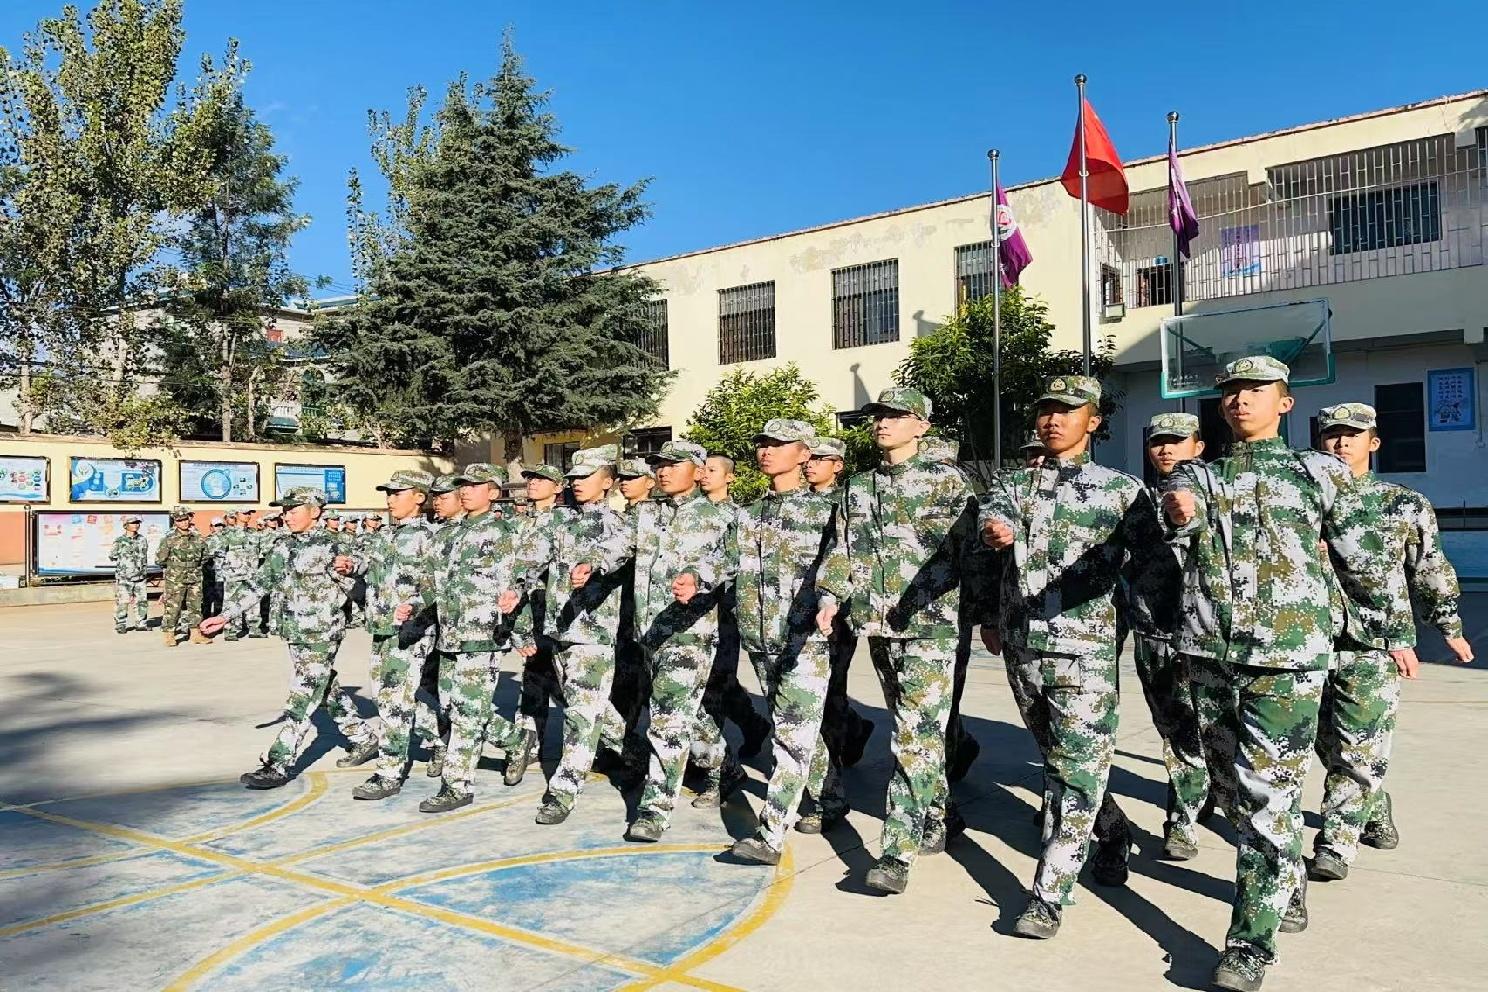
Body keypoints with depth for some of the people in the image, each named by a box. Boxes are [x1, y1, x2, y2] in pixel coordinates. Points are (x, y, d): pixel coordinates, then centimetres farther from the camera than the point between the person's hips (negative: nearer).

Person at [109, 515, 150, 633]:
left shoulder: (142, 539, 8)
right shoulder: (119, 541, -5)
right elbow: (112, 556, 5)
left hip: (139, 577, 4)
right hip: (124, 578, -4)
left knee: (142, 601, 6)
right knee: (122, 602, -3)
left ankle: (141, 624, 18)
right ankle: (120, 625, 8)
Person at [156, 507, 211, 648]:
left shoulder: (198, 538, 5)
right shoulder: (169, 539, -7)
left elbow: (205, 556, 19)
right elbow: (159, 560, -3)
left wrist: (196, 565, 10)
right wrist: (173, 564, 4)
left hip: (195, 579, 4)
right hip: (175, 580, -4)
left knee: (195, 607, 8)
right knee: (172, 608, -2)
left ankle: (196, 634, 16)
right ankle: (168, 636, 5)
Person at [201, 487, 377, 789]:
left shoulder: (328, 547, -12)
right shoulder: (284, 546, 10)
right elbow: (259, 582, 9)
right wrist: (225, 615, 3)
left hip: (320, 637, -8)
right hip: (294, 636, 8)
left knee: (301, 702, -5)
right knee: (327, 691, 18)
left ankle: (277, 765, -2)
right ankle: (362, 738, 33)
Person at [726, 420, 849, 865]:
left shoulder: (823, 508, -2)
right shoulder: (749, 513, 15)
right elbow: (732, 570, 15)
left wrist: (827, 603, -32)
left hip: (805, 635, -6)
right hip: (760, 636, 6)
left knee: (794, 734, -10)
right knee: (795, 729, 15)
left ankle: (770, 835, -11)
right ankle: (831, 803, 33)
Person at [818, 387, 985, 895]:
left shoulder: (946, 481, -2)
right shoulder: (858, 486, 14)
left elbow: (969, 550, -5)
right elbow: (847, 550, 15)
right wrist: (832, 597, 1)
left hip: (930, 625, -6)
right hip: (878, 624, 6)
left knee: (917, 737, -10)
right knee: (913, 730, 17)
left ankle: (898, 852, -8)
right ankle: (933, 820, 33)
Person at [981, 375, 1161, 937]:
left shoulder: (1122, 488, 3)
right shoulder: (1012, 483, 11)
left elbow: (1151, 561, 4)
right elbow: (995, 514, -10)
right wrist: (996, 529, -30)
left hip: (1086, 650, -4)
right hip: (1022, 648, 4)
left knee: (1076, 771, -6)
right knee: (1058, 761, 18)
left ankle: (1049, 897, -1)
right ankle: (1113, 835, 42)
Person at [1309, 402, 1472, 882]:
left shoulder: (1404, 505, 4)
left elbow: (1431, 570, 11)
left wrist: (1449, 626, 16)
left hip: (1372, 645, -3)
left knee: (1358, 749, -6)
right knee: (1331, 746, 13)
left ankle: (1335, 845, 0)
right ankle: (1376, 819, 34)